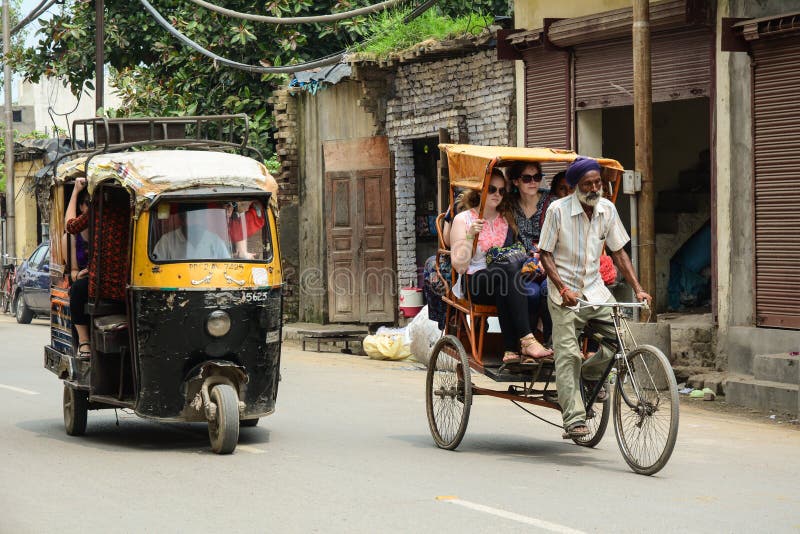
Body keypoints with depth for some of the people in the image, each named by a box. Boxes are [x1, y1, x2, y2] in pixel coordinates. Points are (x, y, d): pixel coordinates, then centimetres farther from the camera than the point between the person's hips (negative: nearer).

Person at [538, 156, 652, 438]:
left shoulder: (607, 209, 2)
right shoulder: (558, 210, -10)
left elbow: (618, 252, 8)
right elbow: (545, 254, -8)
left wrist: (638, 289, -3)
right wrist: (563, 289, -21)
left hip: (595, 289, 4)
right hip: (565, 293, -4)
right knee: (568, 355, -12)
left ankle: (591, 373, 17)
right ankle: (574, 419, -9)